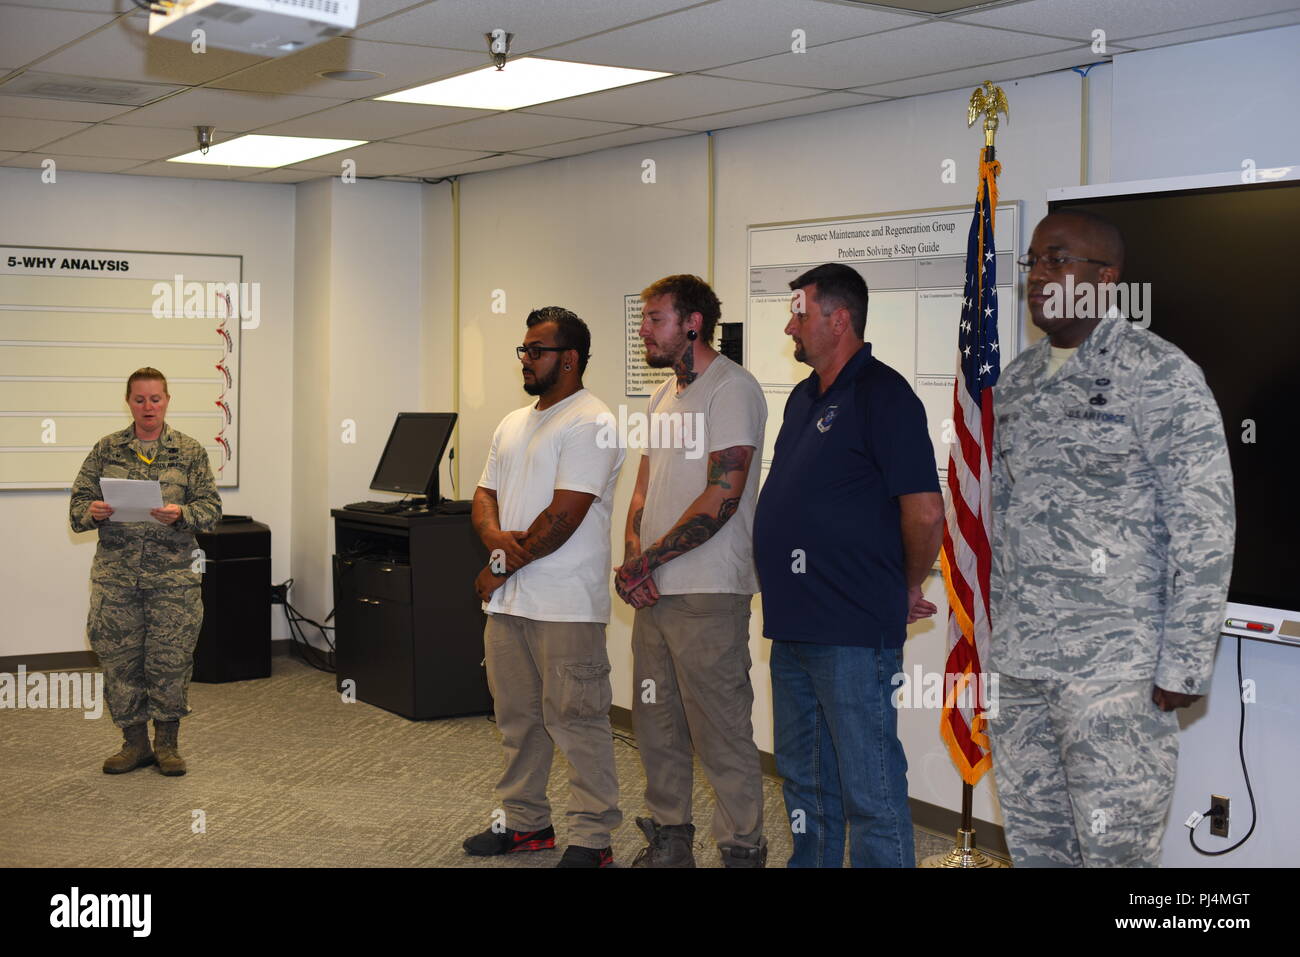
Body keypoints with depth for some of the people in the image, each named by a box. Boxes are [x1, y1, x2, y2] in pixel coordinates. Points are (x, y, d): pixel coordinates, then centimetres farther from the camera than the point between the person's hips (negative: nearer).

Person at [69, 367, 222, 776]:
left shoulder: (190, 452, 3)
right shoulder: (106, 449, 6)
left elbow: (211, 509, -1)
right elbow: (78, 505, 6)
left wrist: (180, 514, -21)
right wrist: (93, 512, -16)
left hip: (174, 574, -1)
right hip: (116, 573, 2)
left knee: (170, 658, 1)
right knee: (119, 658, 5)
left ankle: (167, 742, 17)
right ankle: (135, 742, 19)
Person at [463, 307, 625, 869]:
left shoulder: (589, 424, -12)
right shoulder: (513, 424, 17)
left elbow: (563, 516, -18)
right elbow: (485, 494, 16)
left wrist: (503, 566, -11)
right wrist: (494, 536, -7)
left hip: (565, 608, -9)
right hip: (507, 601, 9)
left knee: (575, 721, -3)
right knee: (517, 716, 15)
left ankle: (592, 837, 5)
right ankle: (525, 821, 27)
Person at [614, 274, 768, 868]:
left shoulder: (732, 389, -10)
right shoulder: (664, 397, 18)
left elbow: (720, 499, -17)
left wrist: (647, 561, -13)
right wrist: (633, 556, -2)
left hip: (708, 595, -8)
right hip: (652, 593, 9)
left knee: (721, 733, -3)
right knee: (656, 725, 14)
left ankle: (741, 849, 8)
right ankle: (669, 842, 27)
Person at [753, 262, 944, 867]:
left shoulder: (882, 395, -13)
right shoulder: (804, 397, 15)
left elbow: (925, 512, -19)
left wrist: (906, 591, -4)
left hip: (853, 633, -9)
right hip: (794, 626, 9)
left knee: (870, 788, -3)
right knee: (804, 778, 20)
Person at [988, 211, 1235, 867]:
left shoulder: (1158, 376, -8)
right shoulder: (1017, 380, 13)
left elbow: (1204, 533, -11)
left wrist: (1183, 667, -14)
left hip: (1114, 670, -6)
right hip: (1020, 663, 7)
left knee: (1113, 850, -3)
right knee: (1033, 846, 12)